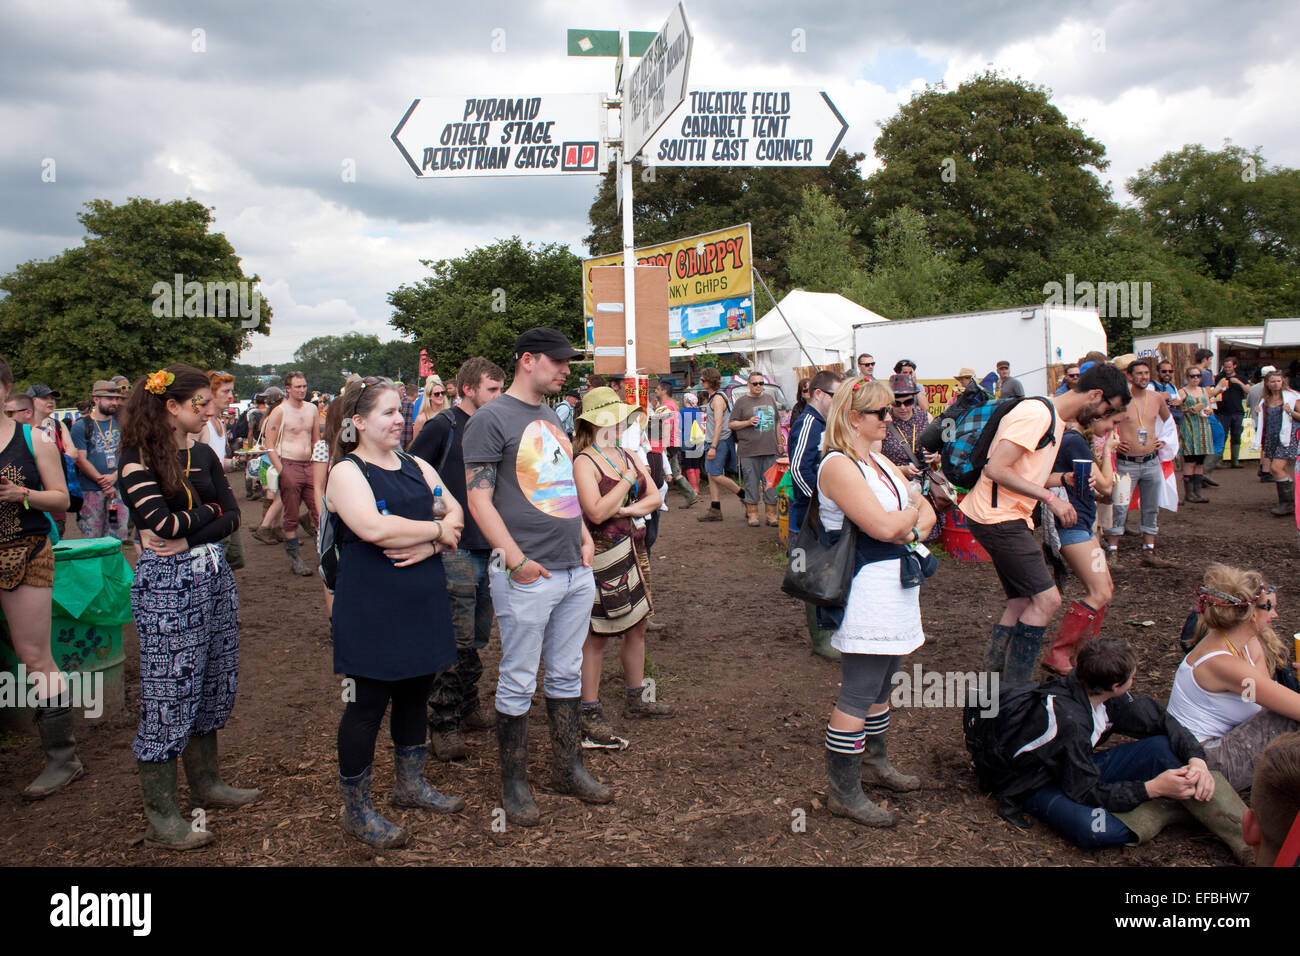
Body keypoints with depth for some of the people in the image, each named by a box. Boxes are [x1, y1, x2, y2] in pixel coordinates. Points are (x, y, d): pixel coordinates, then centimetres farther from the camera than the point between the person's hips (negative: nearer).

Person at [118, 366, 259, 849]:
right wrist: (209, 510, -4)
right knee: (168, 693, -1)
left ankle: (205, 782, 30)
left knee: (213, 686, 14)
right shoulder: (138, 461, -9)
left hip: (213, 574, 7)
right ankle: (161, 817, 9)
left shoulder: (203, 456, 11)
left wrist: (190, 537, -11)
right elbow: (162, 524, -19)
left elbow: (232, 516, 5)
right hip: (165, 584, -7)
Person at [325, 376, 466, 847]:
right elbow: (373, 528, -27)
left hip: (422, 602, 7)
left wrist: (430, 545, -15)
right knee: (368, 702, 3)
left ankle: (411, 784, 36)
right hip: (371, 608, -7)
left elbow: (455, 512, 5)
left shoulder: (415, 466, 11)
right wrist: (437, 530, -15)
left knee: (415, 692, 18)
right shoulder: (347, 472, -11)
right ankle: (356, 810, 19)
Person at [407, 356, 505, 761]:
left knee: (477, 638, 16)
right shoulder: (443, 427, -9)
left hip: (488, 546, 7)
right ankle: (443, 726, 6)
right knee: (455, 640, -4)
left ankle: (467, 708, 30)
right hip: (455, 547, -7)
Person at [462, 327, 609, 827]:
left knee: (566, 674, 16)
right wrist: (516, 559, -19)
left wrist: (584, 536, 11)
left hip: (575, 572, 8)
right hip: (528, 576, -7)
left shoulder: (552, 419, 16)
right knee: (518, 683, 4)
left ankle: (569, 768, 30)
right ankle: (513, 782, 18)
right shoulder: (491, 419, -8)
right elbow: (479, 499, -13)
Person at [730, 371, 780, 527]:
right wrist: (748, 422, -12)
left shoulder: (770, 399, 16)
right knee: (752, 483, 0)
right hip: (749, 451, -3)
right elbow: (731, 424, 2)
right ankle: (752, 514, 9)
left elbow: (776, 422, 22)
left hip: (770, 450, 3)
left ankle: (772, 514, 11)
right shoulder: (742, 401, 3)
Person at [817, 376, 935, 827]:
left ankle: (874, 761, 37)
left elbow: (927, 513, 14)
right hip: (865, 591, -10)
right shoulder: (838, 465, -16)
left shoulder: (879, 460, 15)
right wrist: (912, 510, -3)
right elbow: (883, 525, -24)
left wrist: (912, 529, -9)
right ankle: (842, 791, 7)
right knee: (858, 695, -4)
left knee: (882, 684, 21)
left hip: (896, 587, 10)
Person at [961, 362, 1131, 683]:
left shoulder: (1056, 419, 17)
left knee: (1022, 602, 13)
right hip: (998, 518, -11)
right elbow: (996, 469, -24)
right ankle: (1013, 693, -4)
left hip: (1012, 518, 11)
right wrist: (1050, 498, -19)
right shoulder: (1037, 413, -17)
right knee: (1046, 598, -11)